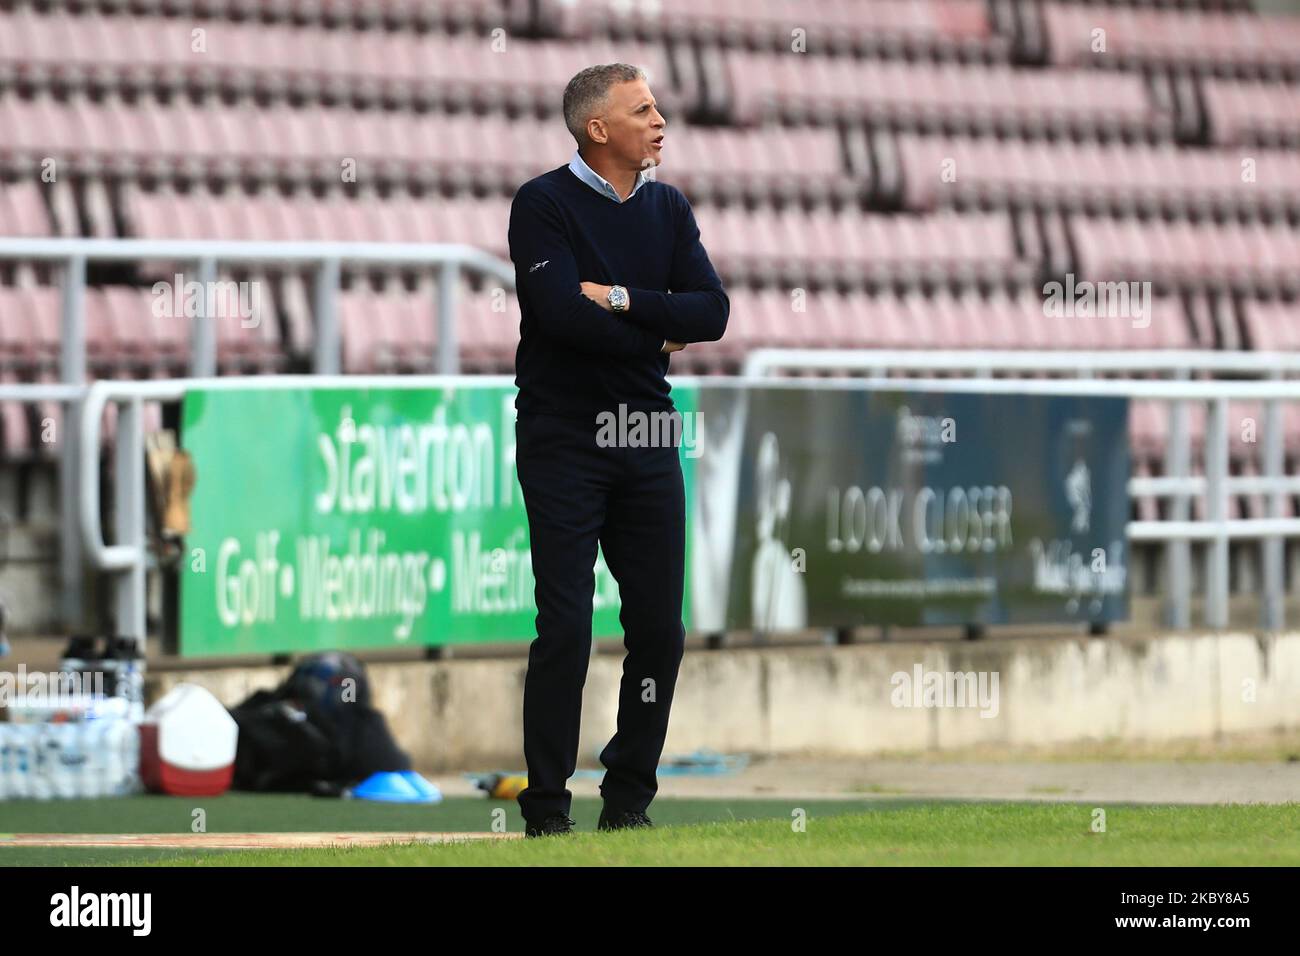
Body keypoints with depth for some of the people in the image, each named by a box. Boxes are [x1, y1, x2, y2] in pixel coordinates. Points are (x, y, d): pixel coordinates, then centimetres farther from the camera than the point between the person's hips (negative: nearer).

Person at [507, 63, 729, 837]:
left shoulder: (669, 210, 11)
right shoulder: (545, 204, -6)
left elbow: (713, 313, 0)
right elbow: (562, 314, -19)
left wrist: (621, 300, -13)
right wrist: (659, 337, -8)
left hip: (648, 435, 5)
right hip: (564, 434, -5)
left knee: (660, 627, 3)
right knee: (566, 627, -8)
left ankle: (629, 802, 14)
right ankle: (547, 810, -2)